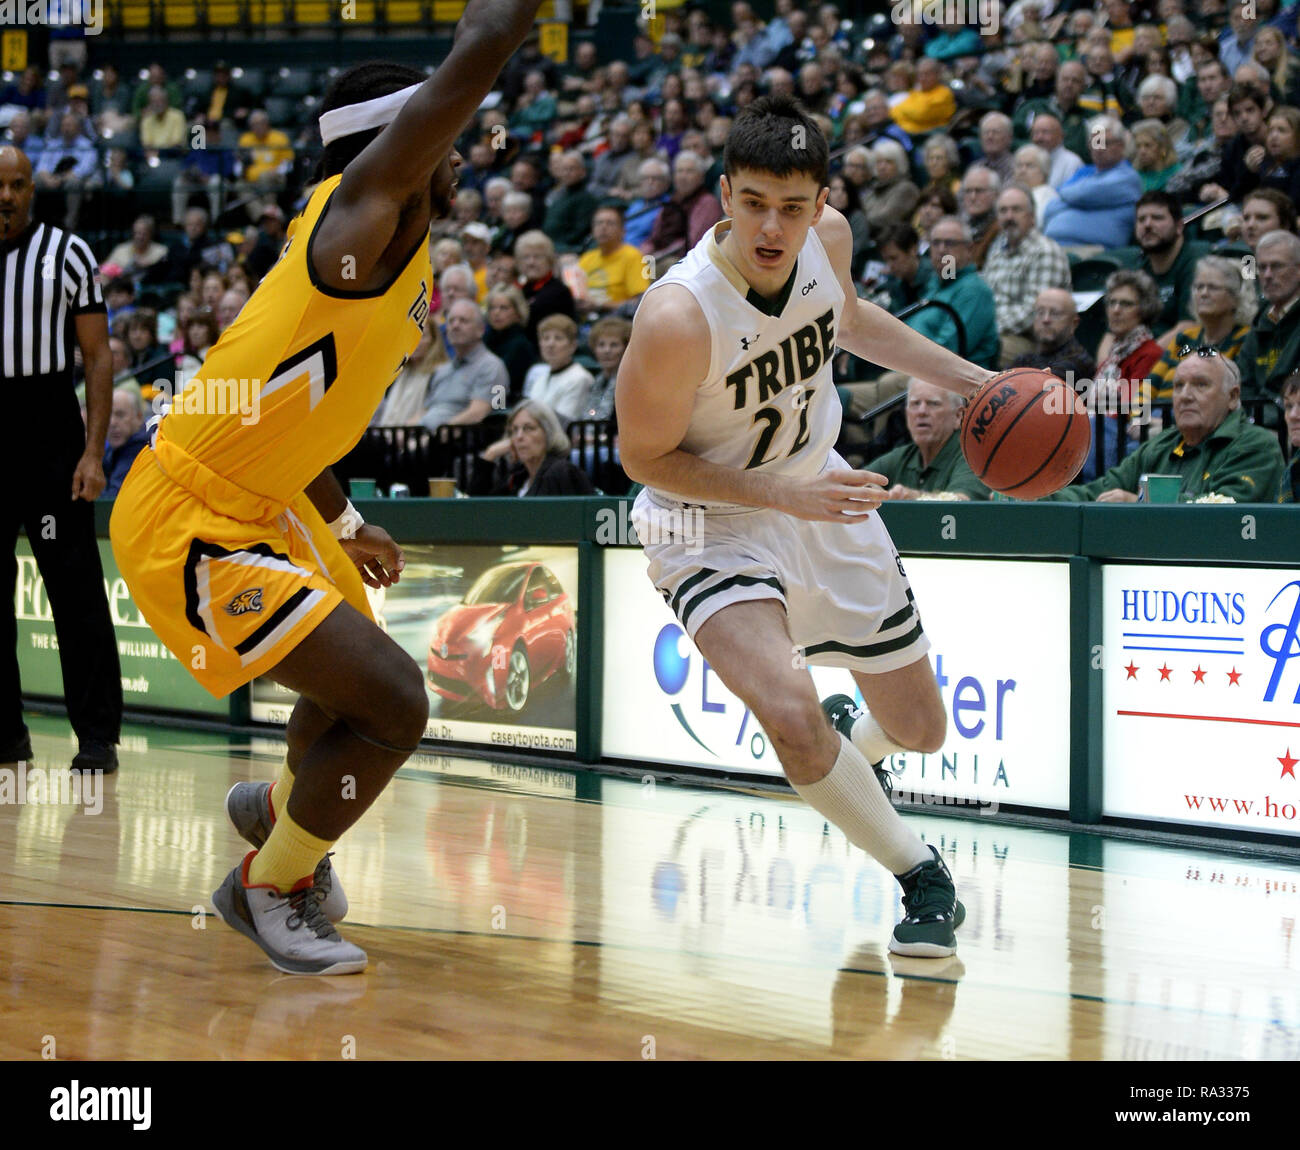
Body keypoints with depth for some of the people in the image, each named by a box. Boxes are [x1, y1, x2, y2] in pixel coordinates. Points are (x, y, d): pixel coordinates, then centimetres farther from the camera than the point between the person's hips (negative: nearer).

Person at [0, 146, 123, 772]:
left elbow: (98, 357, -1)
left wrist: (93, 451, -10)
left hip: (50, 434, -3)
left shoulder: (68, 253, 1)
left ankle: (98, 736, -3)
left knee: (76, 591, -5)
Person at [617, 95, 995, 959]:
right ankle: (922, 877, -6)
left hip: (821, 493, 6)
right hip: (711, 520, -6)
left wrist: (968, 379, 8)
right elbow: (645, 458, -20)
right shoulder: (679, 317, -34)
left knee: (921, 729, 13)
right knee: (791, 712, -31)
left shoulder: (829, 238, -16)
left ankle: (846, 743, 52)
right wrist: (784, 495, -28)